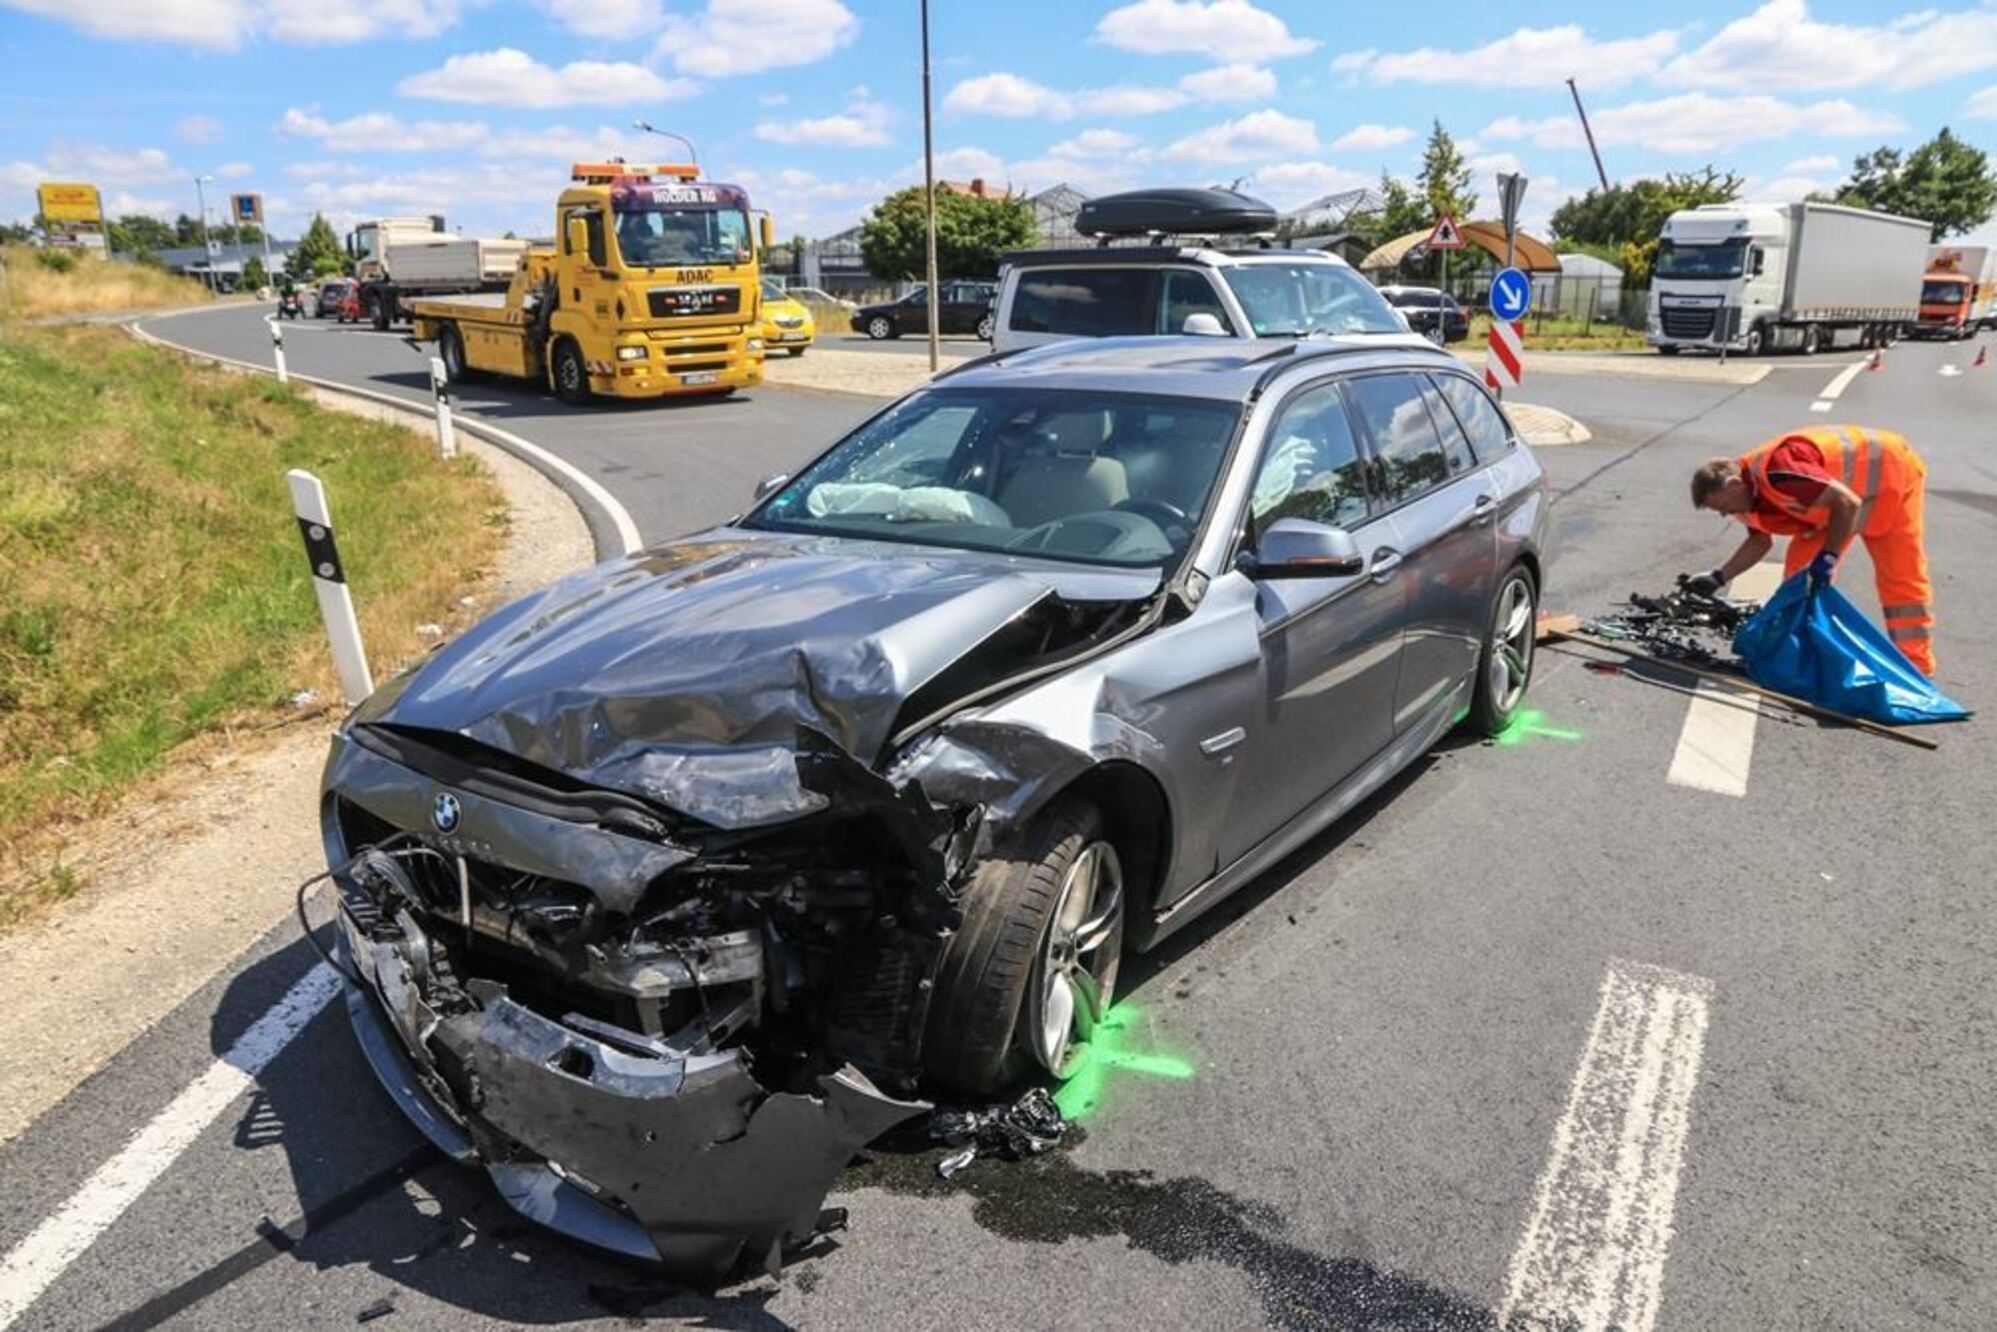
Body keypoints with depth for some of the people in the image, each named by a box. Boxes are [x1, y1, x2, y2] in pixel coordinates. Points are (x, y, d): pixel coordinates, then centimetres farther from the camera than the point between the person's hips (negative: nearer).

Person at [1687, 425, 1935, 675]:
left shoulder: (1776, 474, -39)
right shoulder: (1749, 492, -8)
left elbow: (1847, 503, -36)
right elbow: (1760, 541, 6)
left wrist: (1829, 555, -28)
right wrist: (1718, 578, -3)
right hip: (1835, 501, 8)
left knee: (1901, 579, -7)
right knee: (1799, 569, -1)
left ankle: (1916, 671, -1)